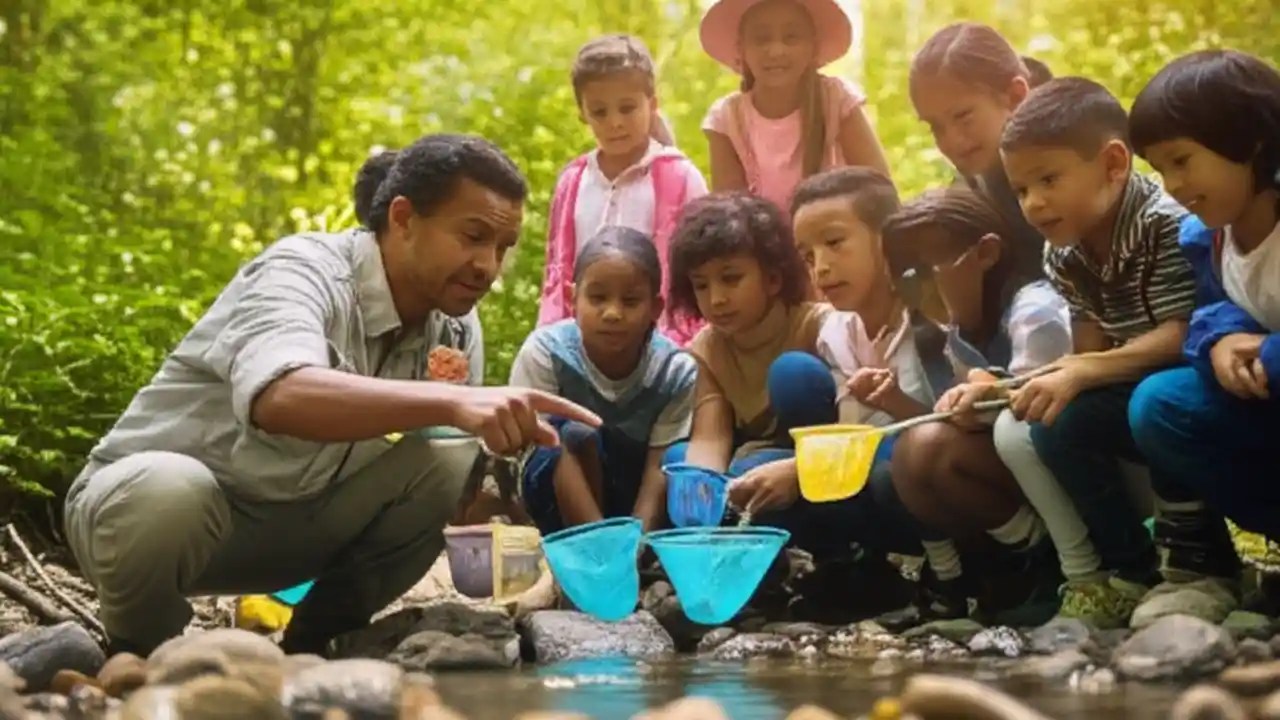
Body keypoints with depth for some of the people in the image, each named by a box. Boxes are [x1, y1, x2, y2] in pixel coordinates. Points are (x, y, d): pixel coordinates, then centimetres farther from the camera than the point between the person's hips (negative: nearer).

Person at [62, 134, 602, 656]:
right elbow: (277, 396, -48)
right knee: (167, 495, -40)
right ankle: (142, 661, -8)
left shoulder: (450, 328, -3)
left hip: (287, 523, 6)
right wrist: (453, 402, -57)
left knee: (457, 469, -13)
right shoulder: (306, 270, -24)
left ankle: (307, 651, 2)